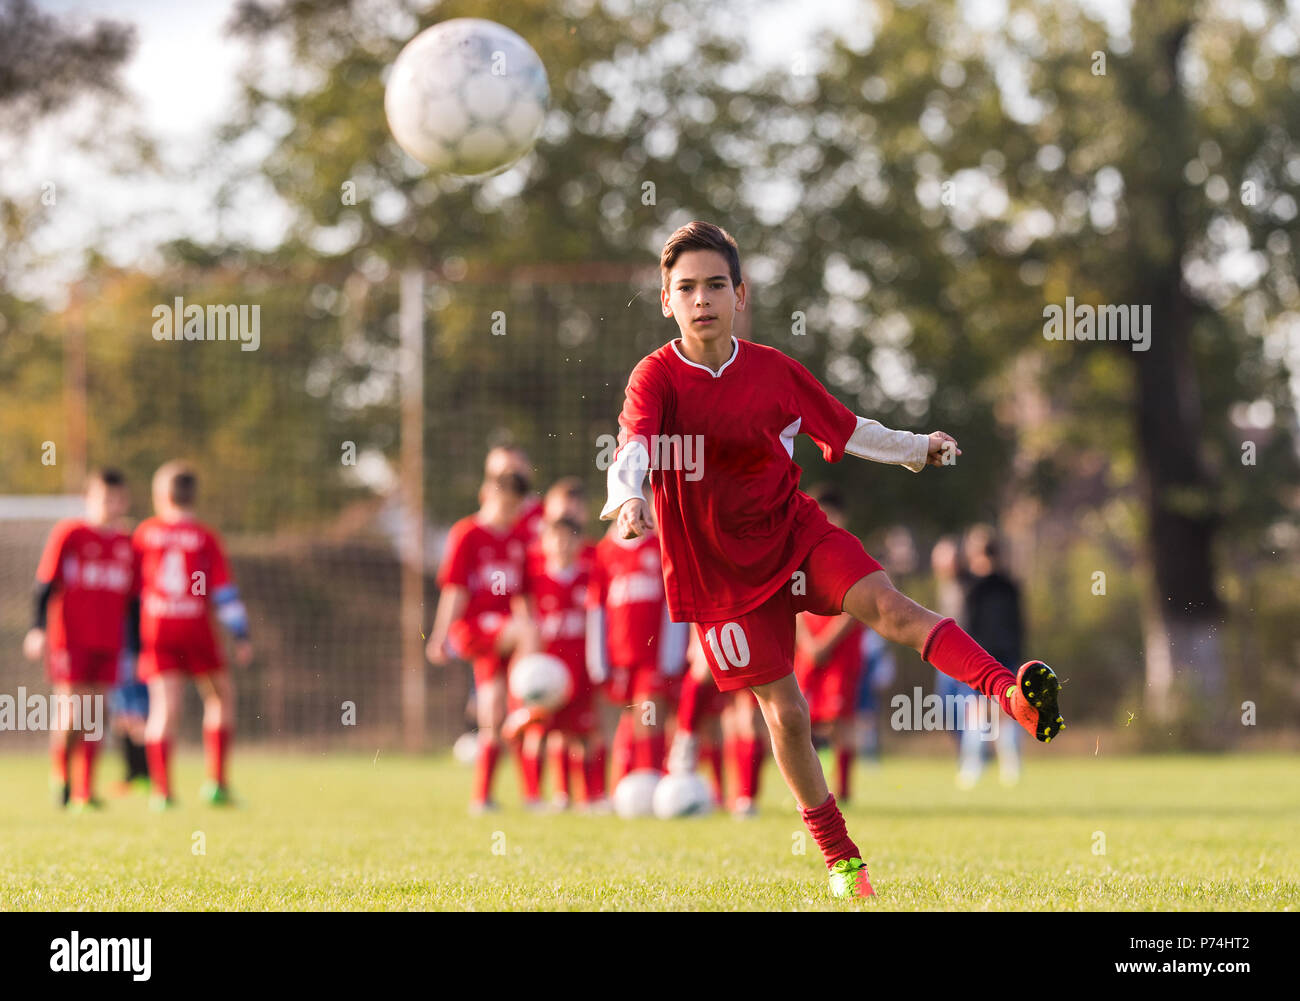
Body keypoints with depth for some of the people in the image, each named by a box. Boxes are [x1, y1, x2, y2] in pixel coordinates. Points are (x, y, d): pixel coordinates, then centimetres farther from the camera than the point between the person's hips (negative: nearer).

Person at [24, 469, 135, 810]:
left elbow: (132, 597, 18)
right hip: (70, 638, -4)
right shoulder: (68, 533, -2)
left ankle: (84, 792, 6)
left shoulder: (126, 545, 12)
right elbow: (46, 583, -2)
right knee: (70, 712, -9)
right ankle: (60, 775, 12)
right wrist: (37, 628, -10)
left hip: (108, 642, 4)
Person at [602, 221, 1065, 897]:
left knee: (888, 606, -24)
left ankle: (1013, 694, -42)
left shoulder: (774, 371, 0)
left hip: (796, 533, 2)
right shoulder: (657, 377, -13)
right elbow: (633, 443, -32)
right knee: (784, 711, -1)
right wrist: (627, 498, -52)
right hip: (721, 572, -2)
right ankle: (839, 858, 14)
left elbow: (844, 430, 16)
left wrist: (915, 449, 17)